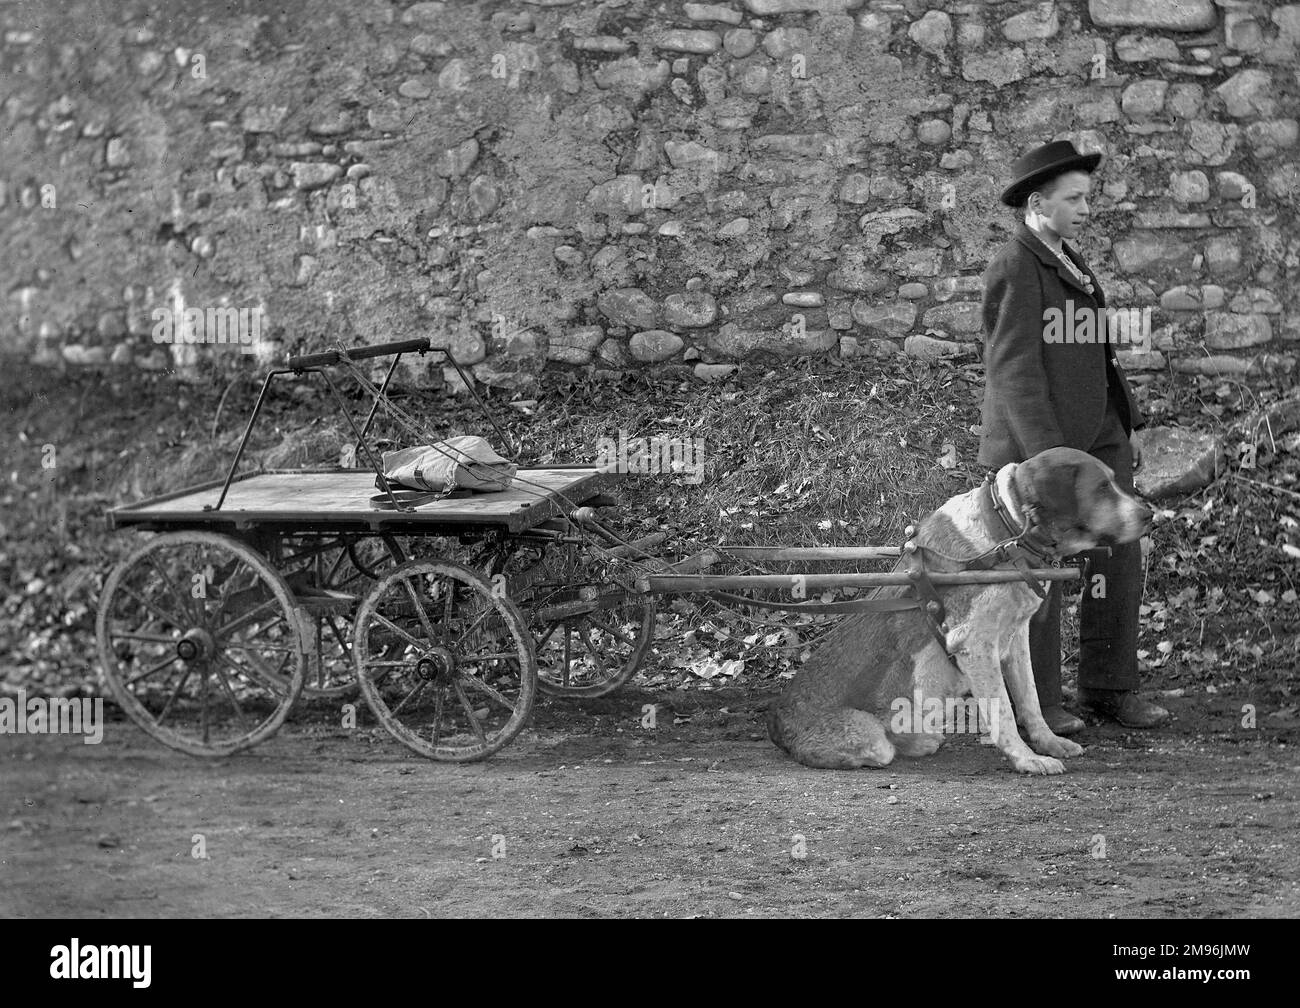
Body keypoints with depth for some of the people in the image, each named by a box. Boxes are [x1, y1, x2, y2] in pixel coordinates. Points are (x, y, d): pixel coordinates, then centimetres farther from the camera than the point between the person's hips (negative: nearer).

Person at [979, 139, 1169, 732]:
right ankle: (1033, 700, 13)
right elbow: (1015, 372, -20)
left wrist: (1127, 424, 17)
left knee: (1118, 558, 5)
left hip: (1097, 434, 8)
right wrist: (1049, 455, -25)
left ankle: (1109, 688, 14)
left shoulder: (1061, 260, 14)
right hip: (1037, 438, -8)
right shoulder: (1014, 271, -15)